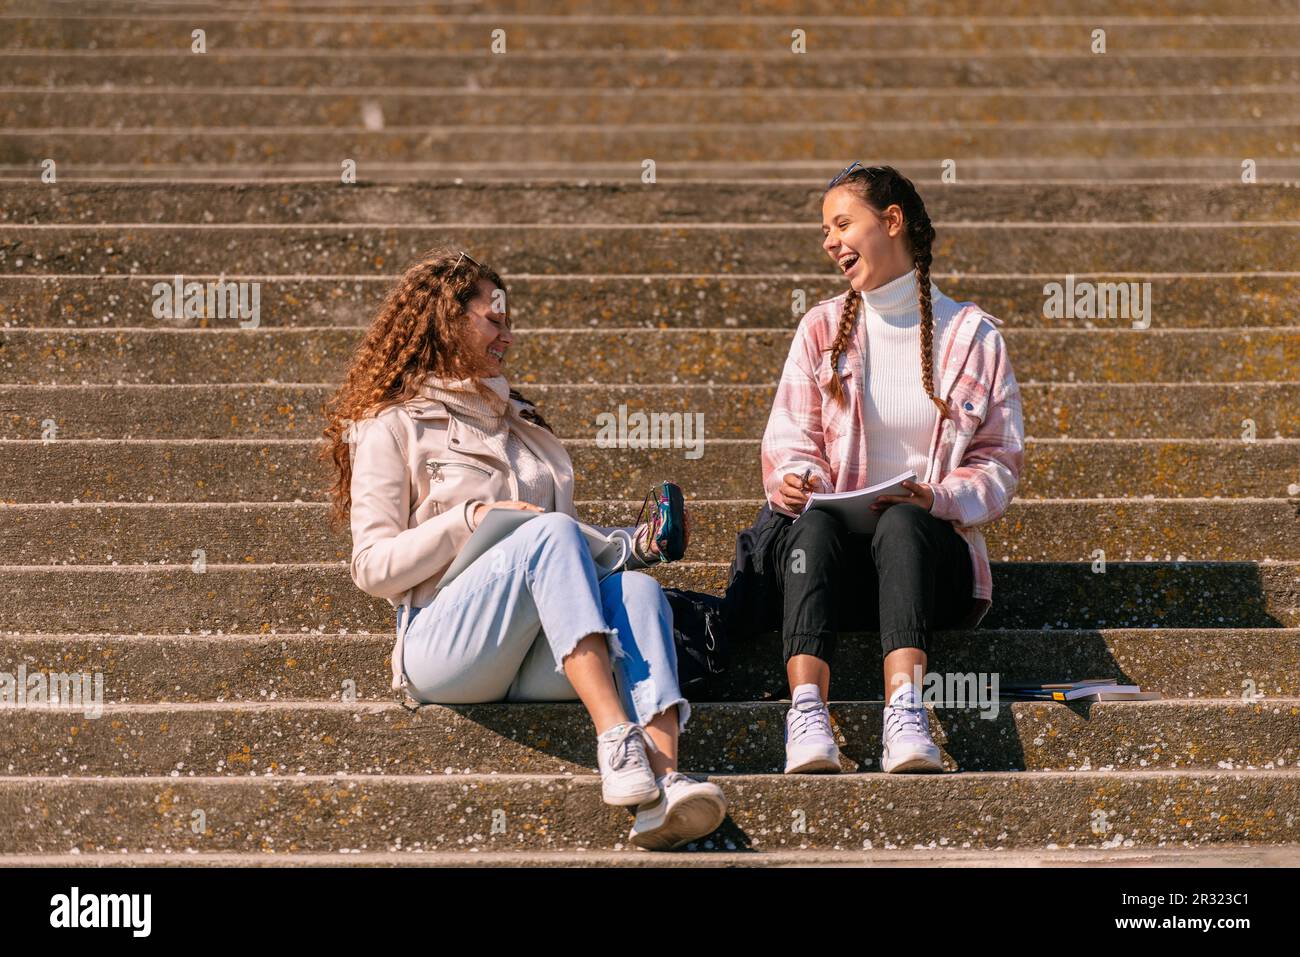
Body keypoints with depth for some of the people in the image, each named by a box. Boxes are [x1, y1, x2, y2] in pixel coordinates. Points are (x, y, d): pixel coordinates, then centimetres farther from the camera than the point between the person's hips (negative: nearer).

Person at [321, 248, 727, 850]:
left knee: (636, 588, -27)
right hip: (445, 642, -5)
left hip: (541, 658, 5)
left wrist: (637, 542, 11)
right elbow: (373, 568, 1)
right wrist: (470, 517, -11)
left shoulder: (520, 424, 30)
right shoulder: (392, 427, 11)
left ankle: (661, 785, -51)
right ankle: (616, 741, -47)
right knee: (549, 532, -31)